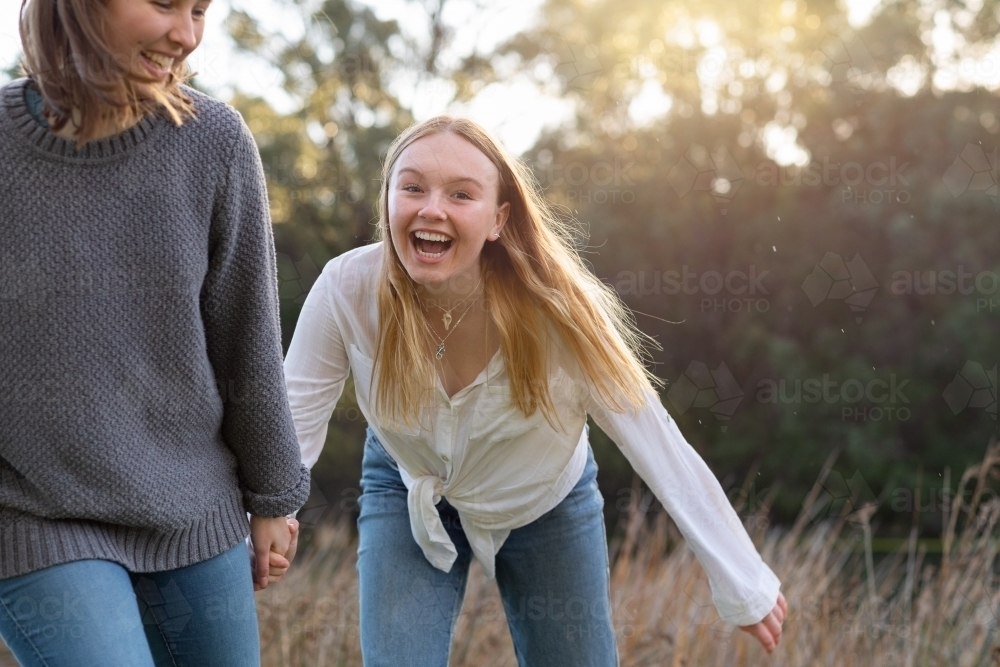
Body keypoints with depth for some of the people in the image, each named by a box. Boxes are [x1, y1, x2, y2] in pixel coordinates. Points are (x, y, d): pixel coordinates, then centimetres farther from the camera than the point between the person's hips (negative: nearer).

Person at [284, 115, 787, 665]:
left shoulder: (551, 305, -31)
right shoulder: (348, 290, -29)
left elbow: (661, 449, -27)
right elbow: (289, 429, -23)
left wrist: (745, 589, -25)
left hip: (546, 501, 0)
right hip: (410, 497, 0)